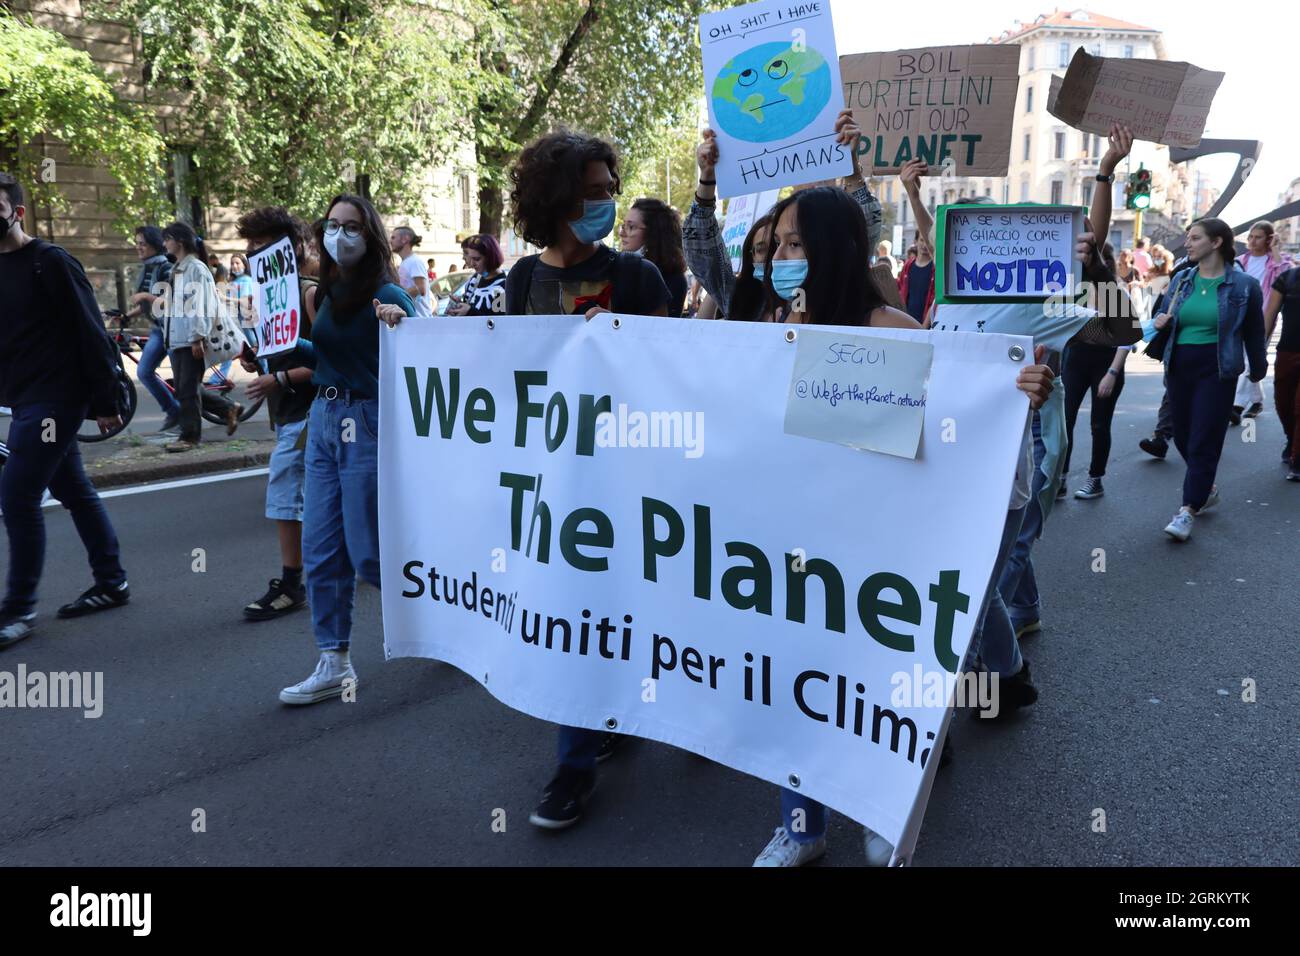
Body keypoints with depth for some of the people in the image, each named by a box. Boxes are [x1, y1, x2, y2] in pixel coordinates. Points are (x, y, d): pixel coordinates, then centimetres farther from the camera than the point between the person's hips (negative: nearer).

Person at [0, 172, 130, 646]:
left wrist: (105, 401, -13)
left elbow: (90, 332, -12)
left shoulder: (49, 262, -10)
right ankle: (112, 584, 23)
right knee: (74, 491, 13)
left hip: (54, 399, -8)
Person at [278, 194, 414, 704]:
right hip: (323, 419, 8)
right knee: (320, 551, 8)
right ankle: (334, 664, 18)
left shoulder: (386, 295, -11)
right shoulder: (329, 292, 11)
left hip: (367, 424, -8)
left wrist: (401, 325, -34)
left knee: (368, 553, -2)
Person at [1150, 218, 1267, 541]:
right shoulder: (1182, 279, 7)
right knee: (1182, 437, 12)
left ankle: (1188, 511, -3)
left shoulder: (1242, 285, -5)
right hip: (1179, 367, 5)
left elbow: (1253, 332, 4)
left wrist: (1258, 369, 12)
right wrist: (1160, 322, -7)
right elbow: (1164, 316, 17)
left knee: (1203, 441, -6)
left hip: (1217, 371, -5)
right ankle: (1207, 489, 36)